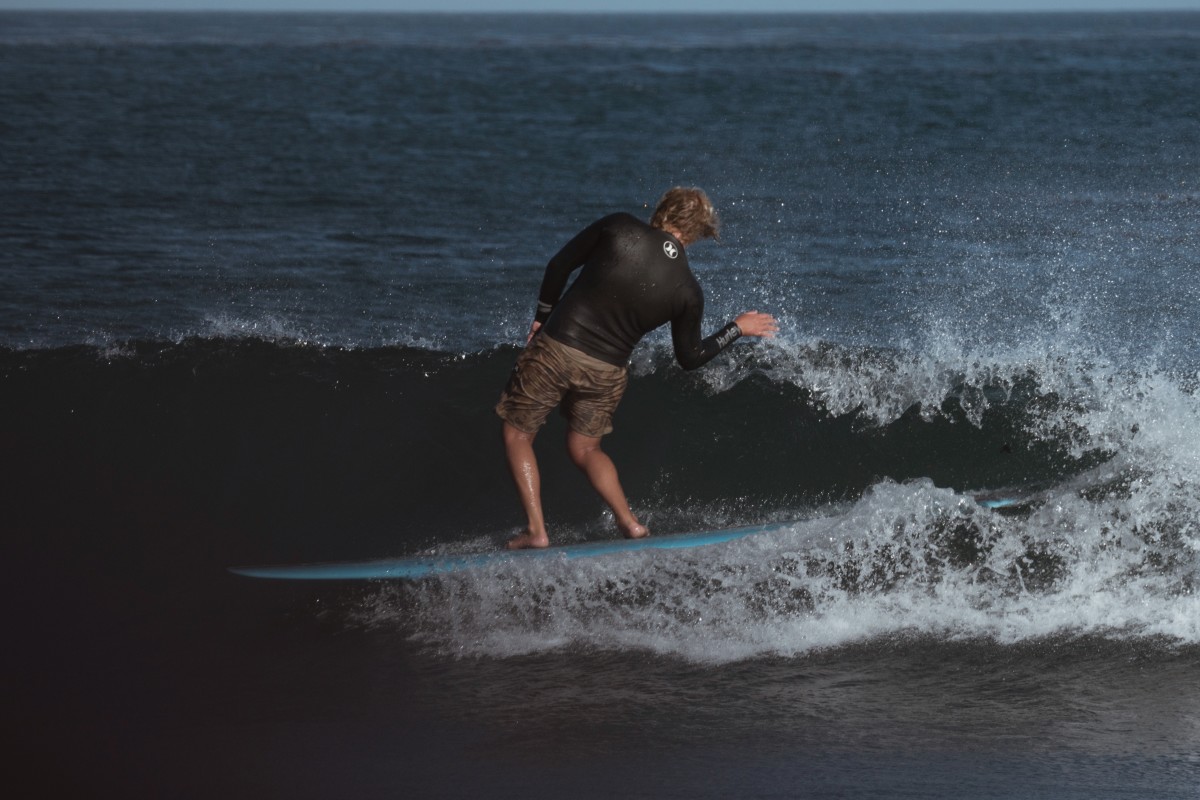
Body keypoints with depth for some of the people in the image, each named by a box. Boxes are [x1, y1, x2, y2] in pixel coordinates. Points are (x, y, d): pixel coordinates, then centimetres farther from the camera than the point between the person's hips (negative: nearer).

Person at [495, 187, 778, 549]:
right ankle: (629, 523, 15)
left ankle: (536, 530, 4)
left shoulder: (619, 228, -10)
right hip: (607, 372, 3)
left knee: (517, 436, 14)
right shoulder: (688, 292, -4)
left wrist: (543, 316, 10)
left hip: (555, 347, -3)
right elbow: (689, 357, 8)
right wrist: (738, 329, 21)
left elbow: (559, 265, -4)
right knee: (585, 448, 26)